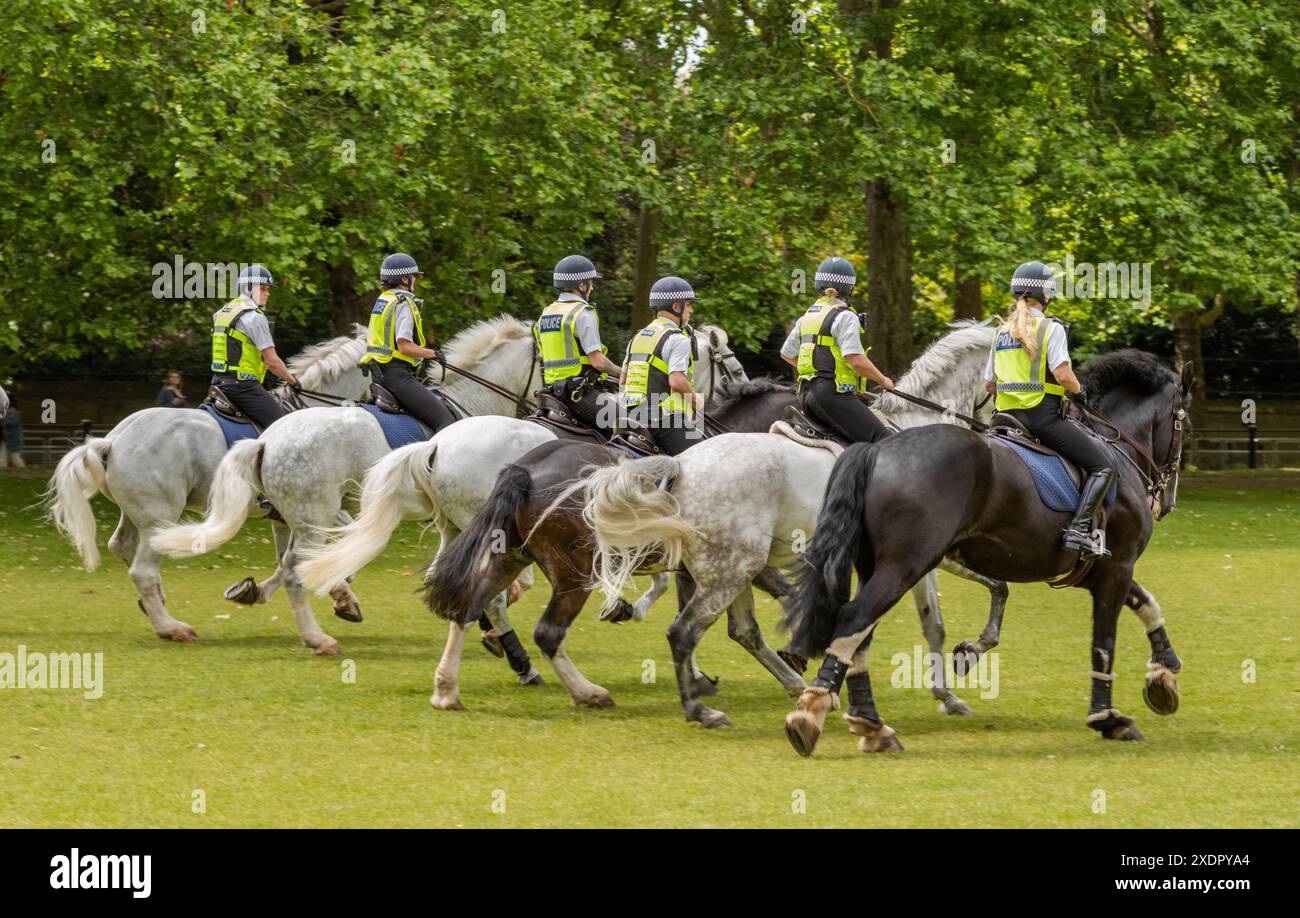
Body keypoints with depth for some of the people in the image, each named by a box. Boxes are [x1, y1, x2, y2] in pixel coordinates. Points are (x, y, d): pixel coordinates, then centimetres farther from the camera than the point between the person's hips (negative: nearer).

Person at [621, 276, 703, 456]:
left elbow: (622, 382, 21)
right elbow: (677, 380, -19)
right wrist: (696, 399, -2)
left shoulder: (637, 337, 19)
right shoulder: (677, 339, -7)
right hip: (667, 420, -9)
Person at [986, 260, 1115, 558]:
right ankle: (1078, 529, -19)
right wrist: (1078, 391, 0)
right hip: (1043, 416, -7)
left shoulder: (1002, 332, 12)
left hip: (1009, 414, 7)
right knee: (1104, 466, -2)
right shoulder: (1051, 328, -8)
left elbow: (988, 383, 15)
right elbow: (1062, 374, -19)